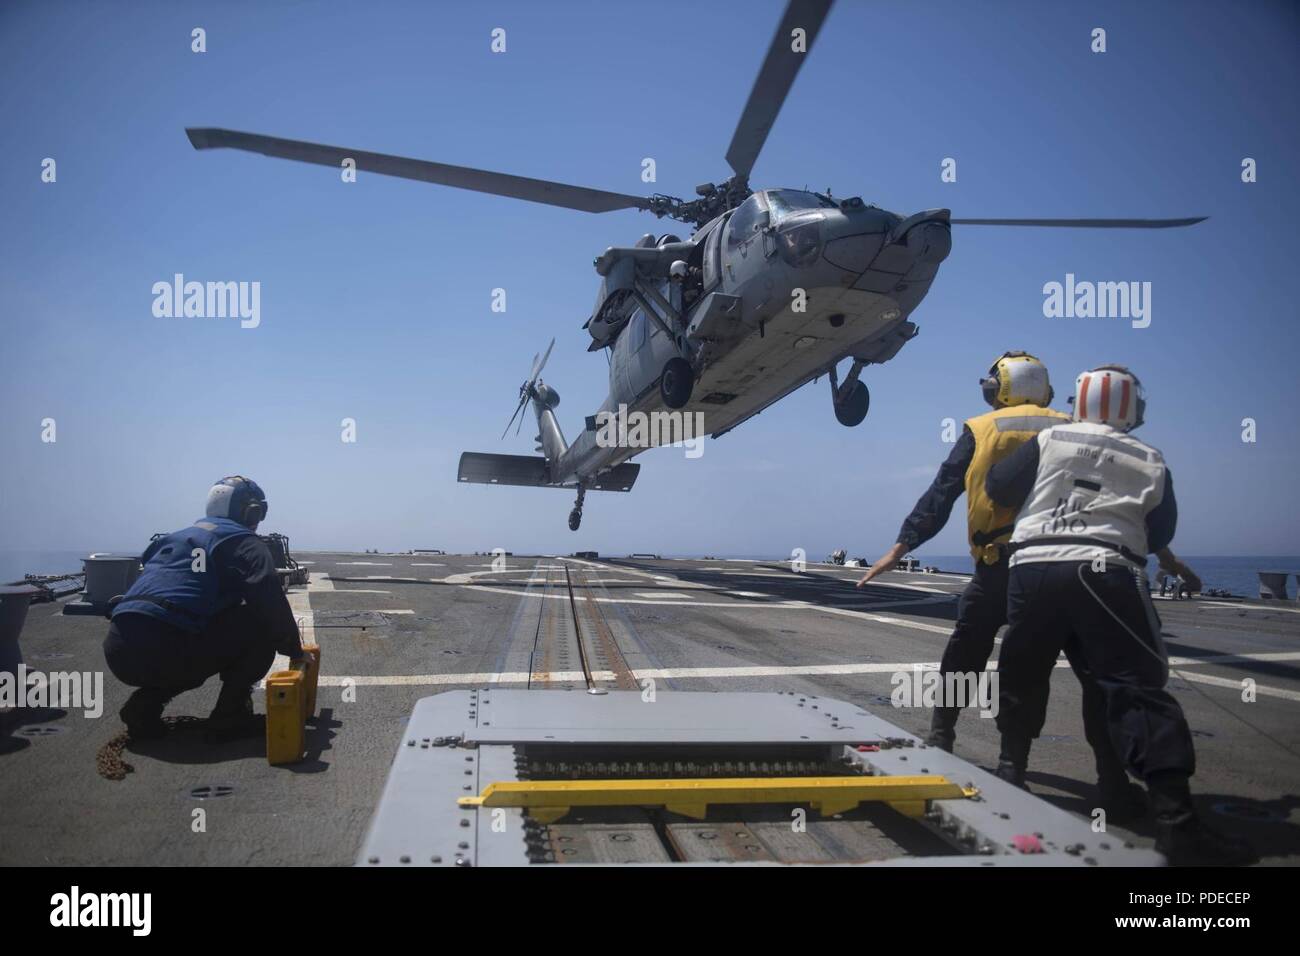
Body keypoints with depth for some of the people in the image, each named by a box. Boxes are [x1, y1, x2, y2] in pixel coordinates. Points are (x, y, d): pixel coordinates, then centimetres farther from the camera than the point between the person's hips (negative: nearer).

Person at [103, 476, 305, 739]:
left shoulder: (177, 537, 30)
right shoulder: (243, 542, 5)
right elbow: (272, 603, -6)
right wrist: (294, 650, 7)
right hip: (166, 652, -8)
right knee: (261, 625, 6)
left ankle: (145, 703, 12)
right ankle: (230, 715, 4)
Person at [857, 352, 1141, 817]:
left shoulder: (979, 430, 11)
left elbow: (939, 496, 7)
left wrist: (900, 547, 10)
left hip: (999, 564, 0)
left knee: (964, 653, 20)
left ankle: (939, 740, 30)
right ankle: (1113, 783, -1)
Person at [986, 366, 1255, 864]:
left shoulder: (1050, 440, 8)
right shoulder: (1151, 463, 10)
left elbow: (997, 486, 9)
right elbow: (1159, 535, 16)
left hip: (1033, 569, 2)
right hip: (1105, 575, -1)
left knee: (1023, 675, 18)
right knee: (1139, 688, -3)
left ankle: (1010, 771, 30)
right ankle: (1175, 819, -9)